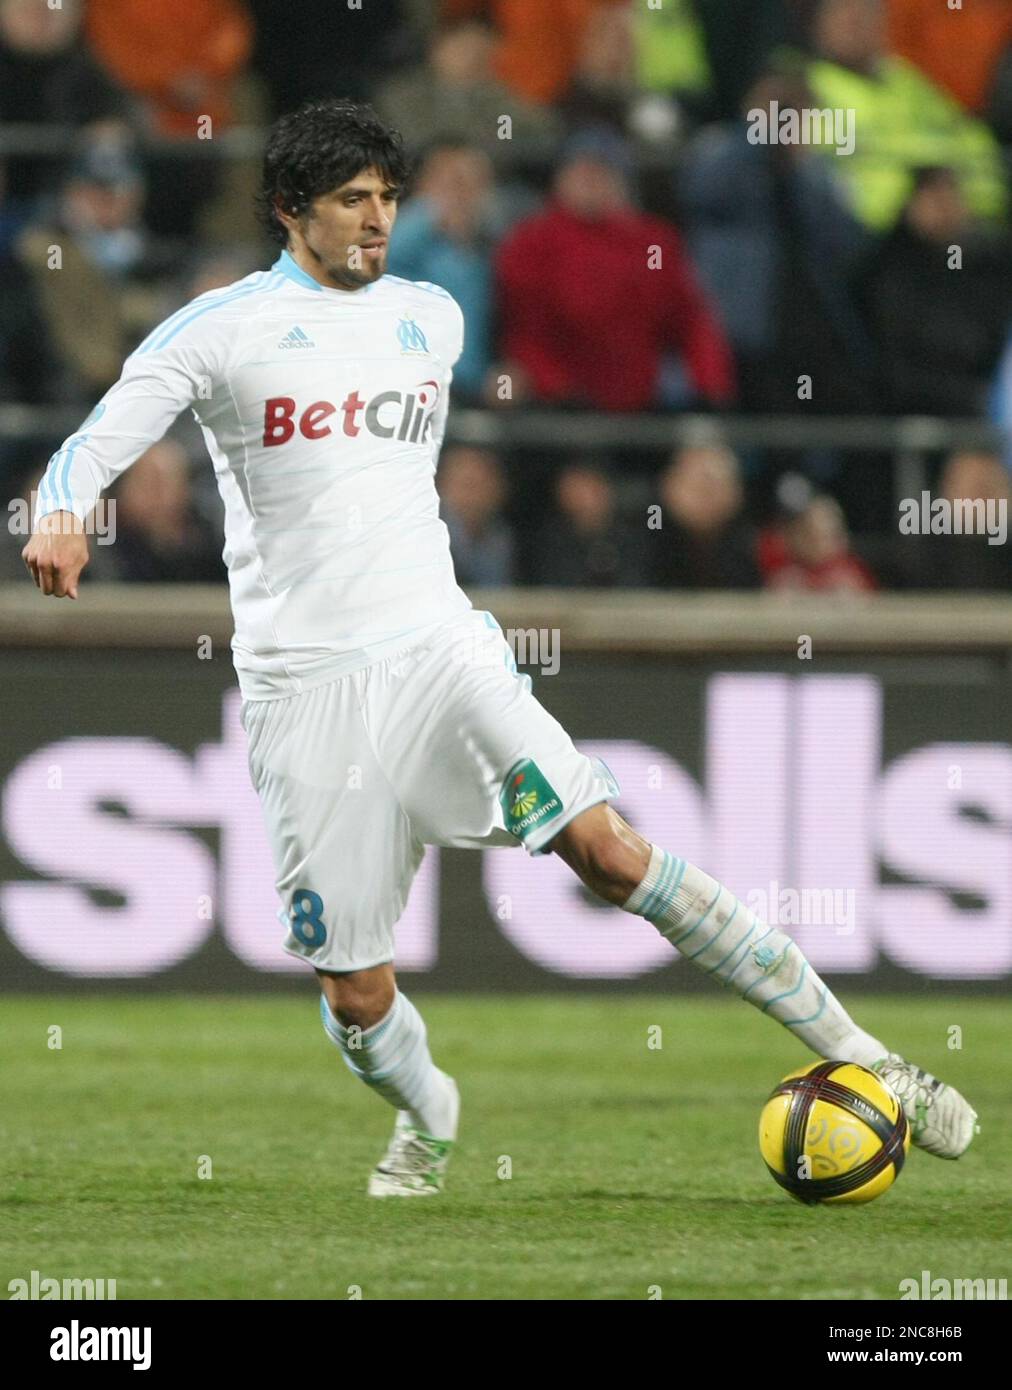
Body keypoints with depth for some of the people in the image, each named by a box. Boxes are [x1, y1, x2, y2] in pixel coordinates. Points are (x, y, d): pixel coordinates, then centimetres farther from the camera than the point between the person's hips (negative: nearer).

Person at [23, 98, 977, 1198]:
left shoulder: (431, 317, 13)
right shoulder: (221, 331, -1)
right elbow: (90, 449, -7)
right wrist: (61, 520, -26)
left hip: (437, 645, 2)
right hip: (303, 685, -2)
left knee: (609, 850, -15)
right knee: (357, 1001, -1)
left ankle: (860, 1059, -15)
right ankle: (425, 1115, 34)